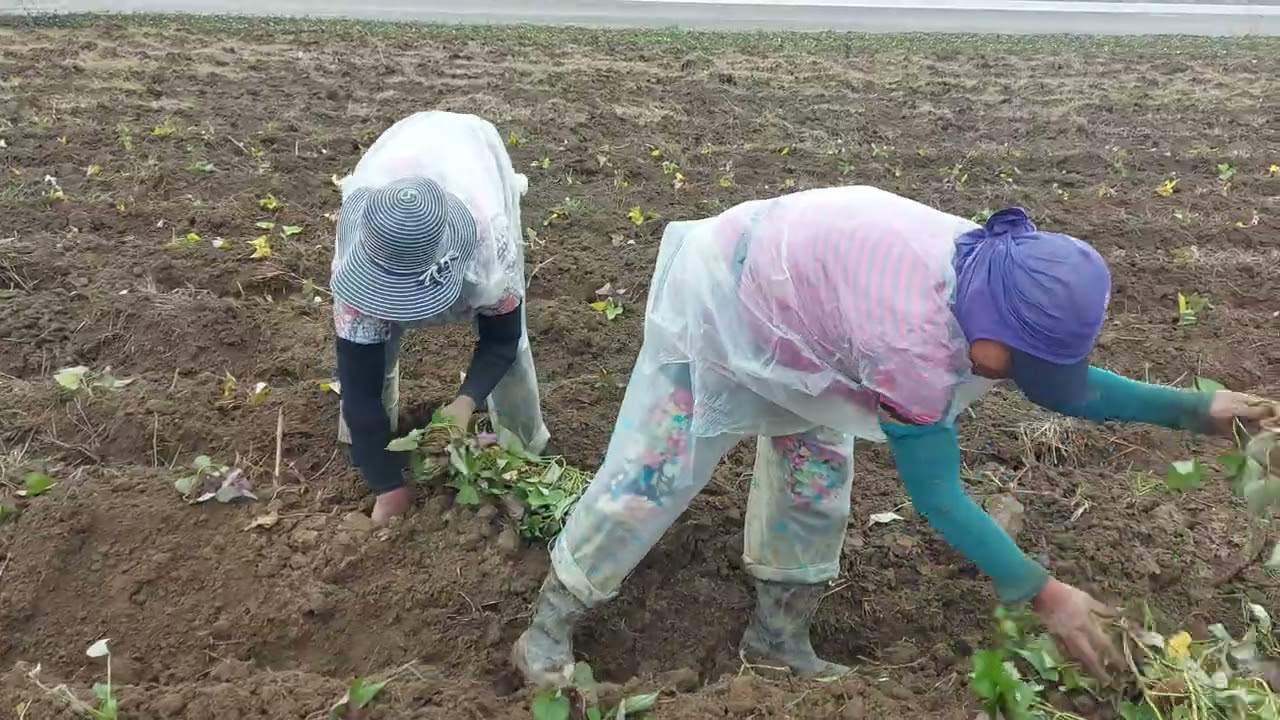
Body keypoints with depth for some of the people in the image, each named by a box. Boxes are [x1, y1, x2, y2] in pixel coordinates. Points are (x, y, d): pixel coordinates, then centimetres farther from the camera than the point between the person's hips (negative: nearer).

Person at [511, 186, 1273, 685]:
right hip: (721, 308, -8)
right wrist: (1045, 595, -25)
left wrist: (1196, 406, -4)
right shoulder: (910, 339, -41)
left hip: (787, 314, 8)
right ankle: (549, 629, 12)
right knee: (653, 475, -4)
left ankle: (778, 635, 26)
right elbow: (937, 496, -32)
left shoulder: (992, 275, -16)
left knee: (816, 479, 8)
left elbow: (1062, 376, 1)